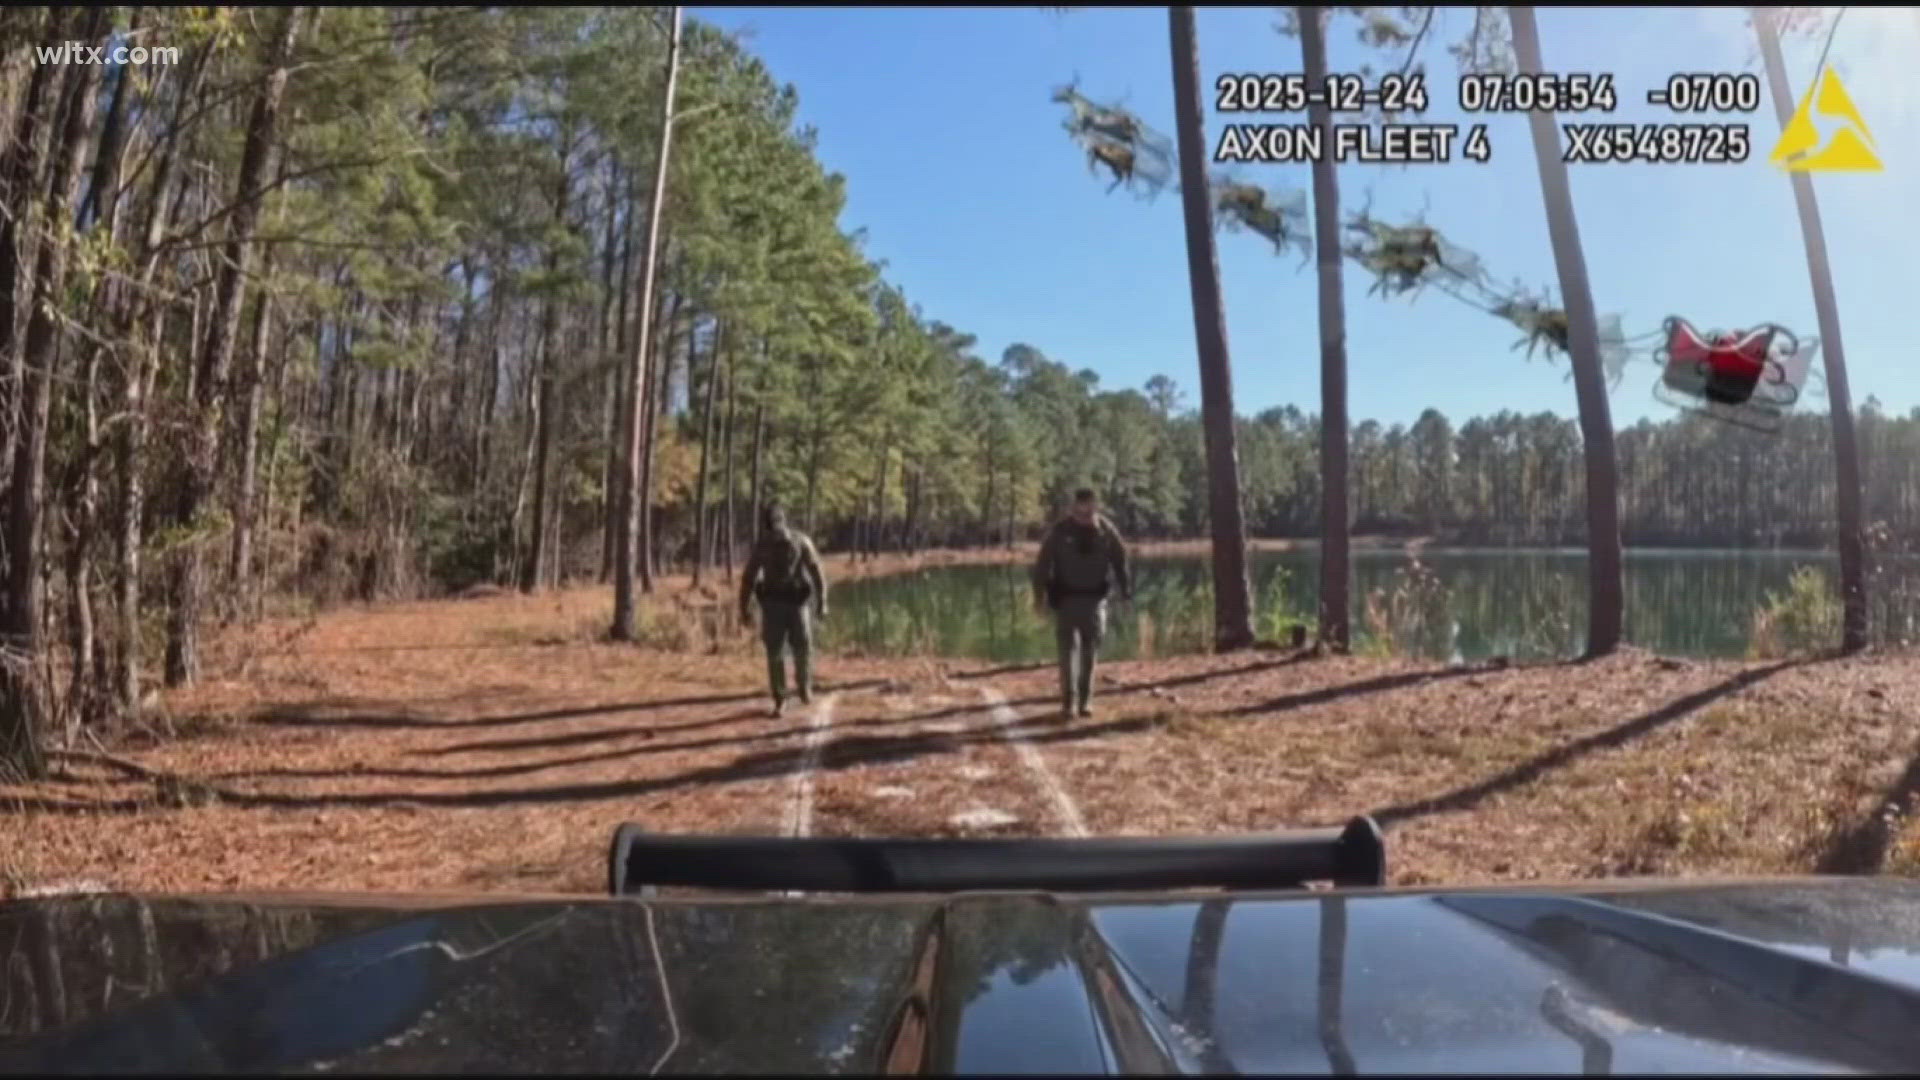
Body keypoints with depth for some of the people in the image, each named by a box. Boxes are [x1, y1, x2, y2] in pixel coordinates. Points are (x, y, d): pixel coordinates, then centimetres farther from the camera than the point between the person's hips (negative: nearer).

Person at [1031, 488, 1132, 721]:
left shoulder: (1106, 530, -3)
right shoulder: (1060, 531, -7)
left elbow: (1120, 562, 5)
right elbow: (1043, 564, -5)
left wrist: (1126, 591, 2)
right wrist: (1040, 595, -9)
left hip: (1094, 598, 2)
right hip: (1066, 598, -2)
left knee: (1090, 651, 7)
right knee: (1068, 649, -8)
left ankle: (1085, 700, 17)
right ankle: (1069, 702, -8)